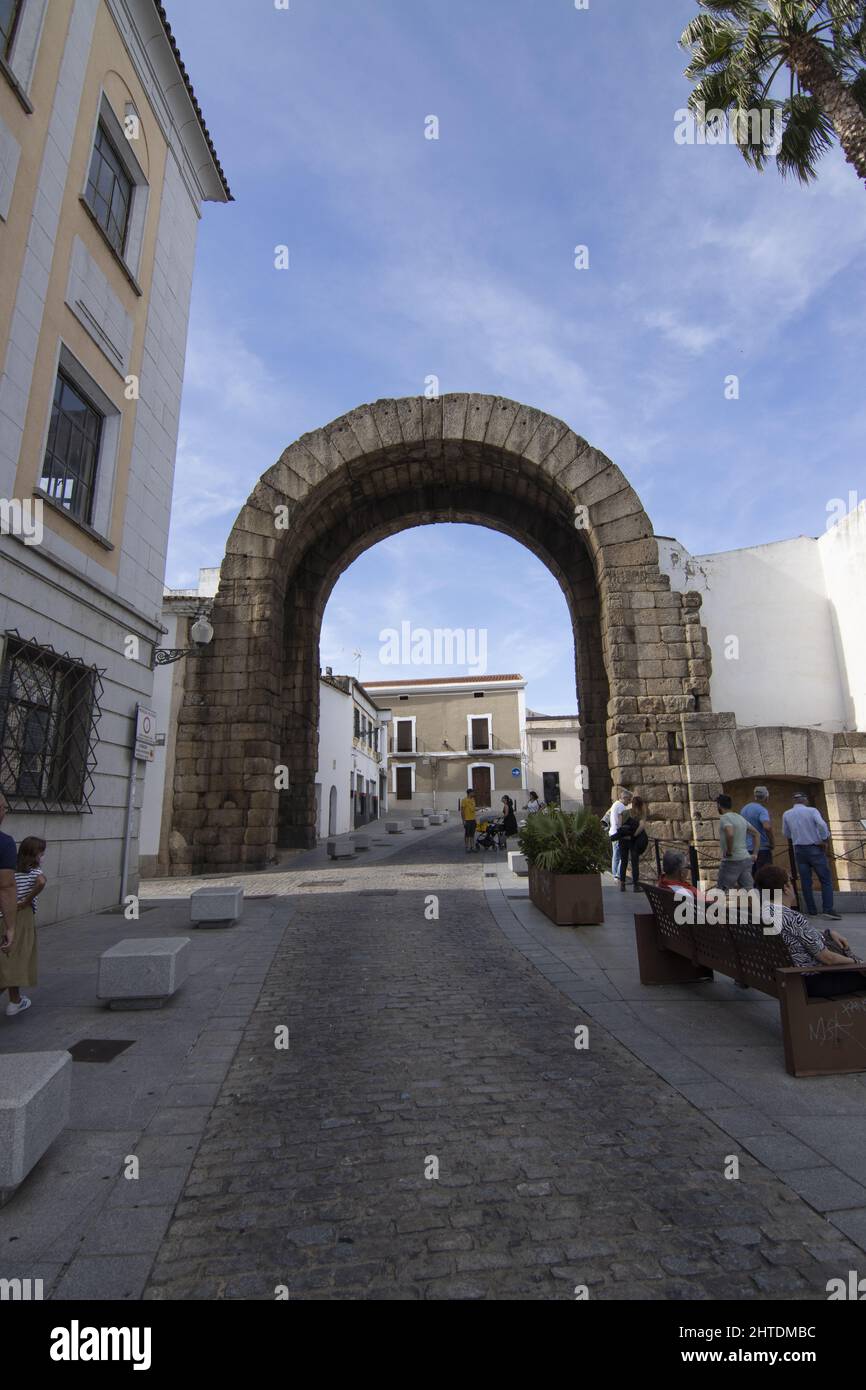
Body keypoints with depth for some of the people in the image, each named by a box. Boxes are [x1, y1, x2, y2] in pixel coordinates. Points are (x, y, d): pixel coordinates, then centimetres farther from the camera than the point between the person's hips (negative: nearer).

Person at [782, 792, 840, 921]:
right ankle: (828, 910, -7)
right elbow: (822, 825, -23)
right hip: (815, 849, -3)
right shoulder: (812, 810, -6)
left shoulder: (786, 814, 4)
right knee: (826, 880, 3)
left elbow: (786, 834, 12)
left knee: (806, 882, 7)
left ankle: (811, 911, 8)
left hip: (799, 850, 3)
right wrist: (825, 840, -12)